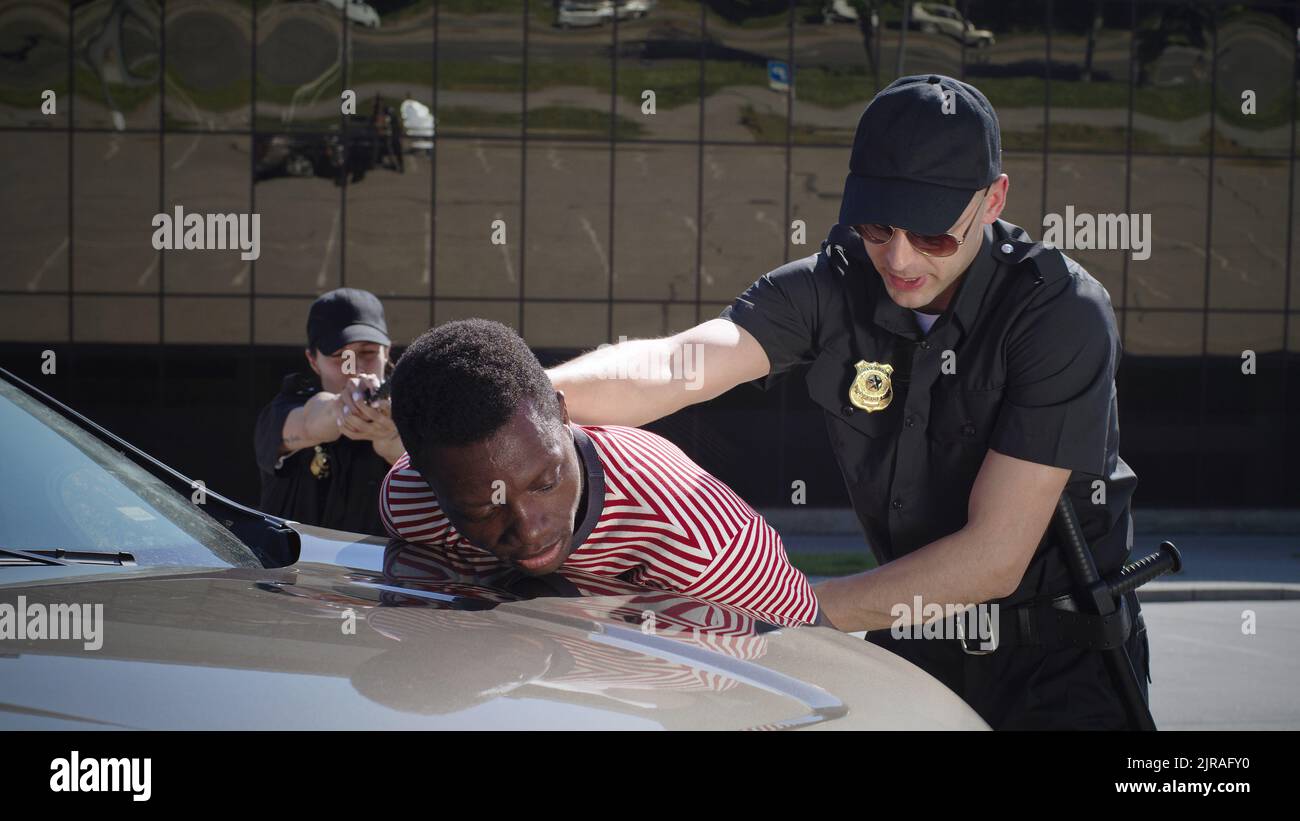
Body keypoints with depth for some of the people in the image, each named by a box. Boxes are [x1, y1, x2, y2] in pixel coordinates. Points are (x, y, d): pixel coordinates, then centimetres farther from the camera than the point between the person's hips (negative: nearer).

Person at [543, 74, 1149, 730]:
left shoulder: (1063, 312, -22)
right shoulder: (833, 284, -9)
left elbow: (994, 557, -25)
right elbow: (680, 362, -27)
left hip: (1060, 657, -4)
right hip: (915, 643, 4)